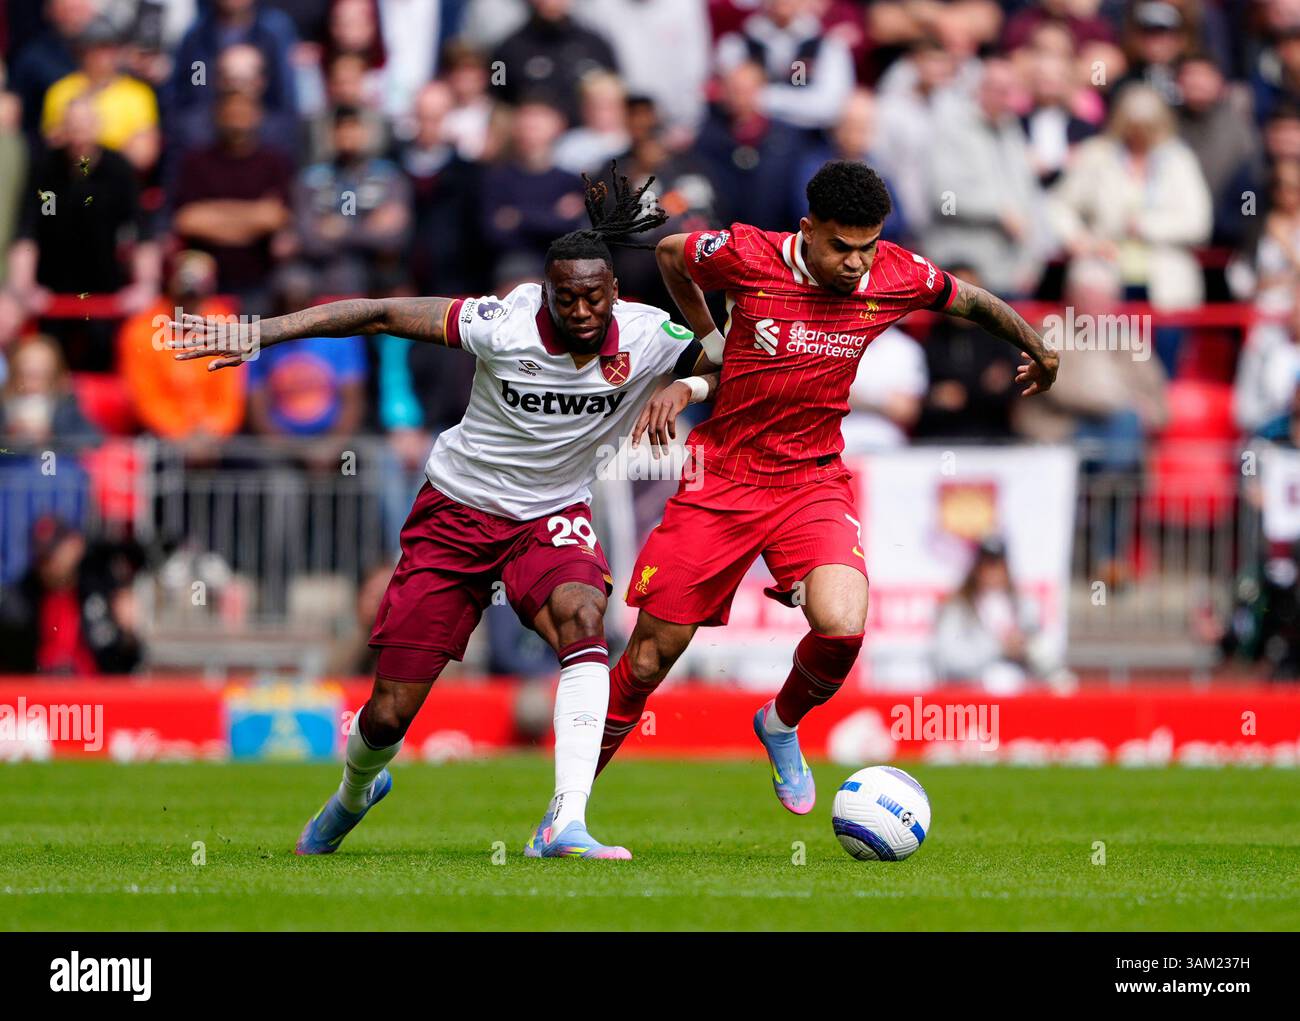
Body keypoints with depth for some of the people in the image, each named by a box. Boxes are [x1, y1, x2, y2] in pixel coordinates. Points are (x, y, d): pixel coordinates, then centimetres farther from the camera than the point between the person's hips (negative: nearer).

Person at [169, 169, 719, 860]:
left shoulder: (647, 338, -13)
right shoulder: (502, 325, -21)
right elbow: (380, 314, -16)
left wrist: (685, 388, -20)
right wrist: (256, 335, -19)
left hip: (551, 518, 1)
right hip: (456, 512, -1)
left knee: (581, 615, -35)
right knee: (390, 712, 0)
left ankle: (566, 825, -40)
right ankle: (354, 793, 40)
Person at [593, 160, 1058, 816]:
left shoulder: (896, 277, -9)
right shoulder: (744, 257, -14)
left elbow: (973, 301, 12)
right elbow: (670, 253, 8)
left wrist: (1038, 350, 26)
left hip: (813, 482, 1)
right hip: (722, 476, -1)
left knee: (841, 626, -24)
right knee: (651, 657, -2)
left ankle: (781, 726, 9)